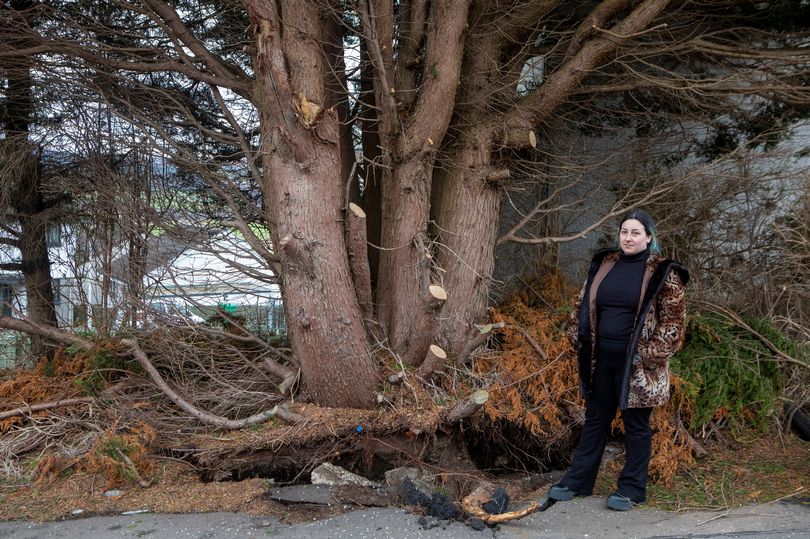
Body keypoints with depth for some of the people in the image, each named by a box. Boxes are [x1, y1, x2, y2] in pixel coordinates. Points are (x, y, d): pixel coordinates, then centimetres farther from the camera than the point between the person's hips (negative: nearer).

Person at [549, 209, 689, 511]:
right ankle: (578, 480, 24)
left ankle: (632, 488, 18)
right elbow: (584, 304, 15)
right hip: (601, 359, 5)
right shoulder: (604, 264, 7)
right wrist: (580, 340, 6)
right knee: (595, 420, 14)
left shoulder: (662, 272, -7)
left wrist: (650, 355, -14)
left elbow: (673, 318, -9)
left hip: (636, 364, -5)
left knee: (636, 424, 6)